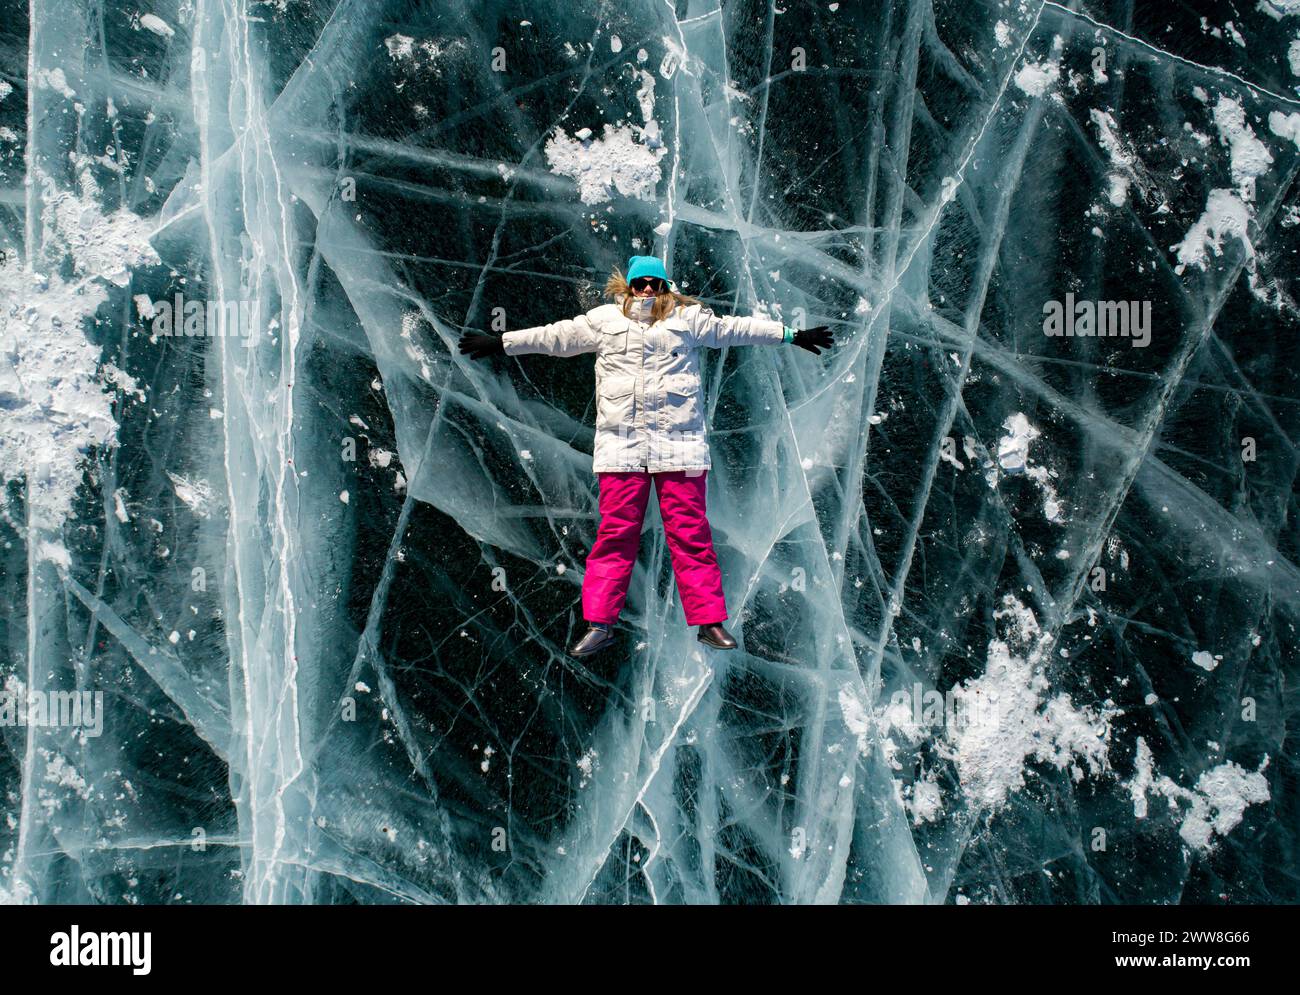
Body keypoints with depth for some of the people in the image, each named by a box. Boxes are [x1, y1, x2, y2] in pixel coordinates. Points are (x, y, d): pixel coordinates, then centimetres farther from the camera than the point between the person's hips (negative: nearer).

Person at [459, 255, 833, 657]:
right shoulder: (605, 320, 14)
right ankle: (599, 623, 5)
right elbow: (556, 336, 19)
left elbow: (736, 328, 16)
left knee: (690, 533, -2)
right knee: (615, 533, -1)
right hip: (621, 444, 1)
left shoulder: (688, 318, 11)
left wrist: (792, 336, 19)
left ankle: (709, 621, 3)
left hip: (679, 443, -1)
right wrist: (500, 342, 20)